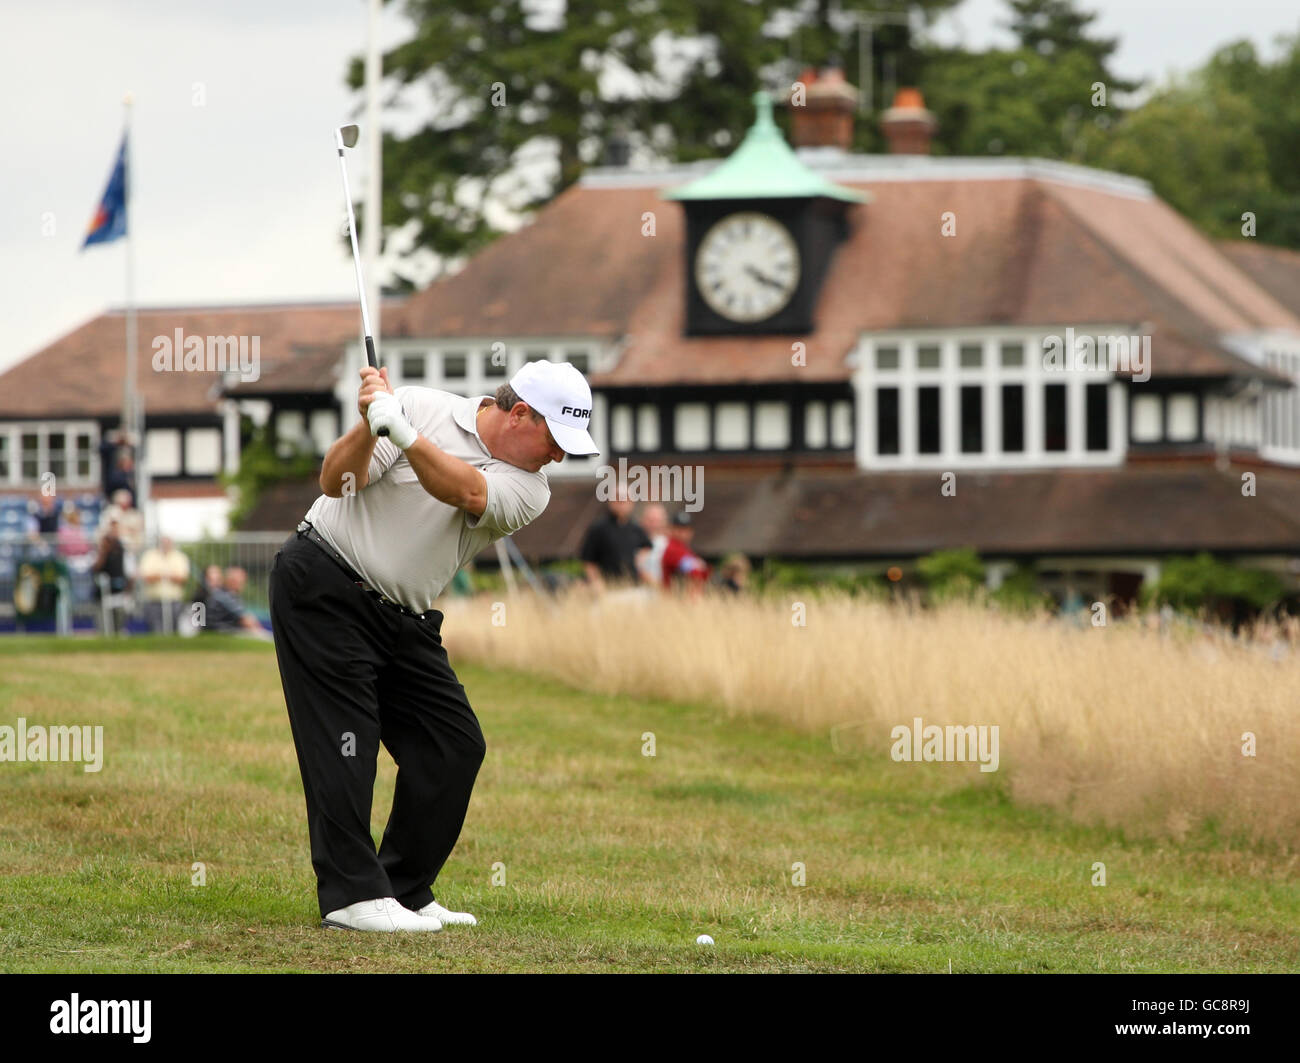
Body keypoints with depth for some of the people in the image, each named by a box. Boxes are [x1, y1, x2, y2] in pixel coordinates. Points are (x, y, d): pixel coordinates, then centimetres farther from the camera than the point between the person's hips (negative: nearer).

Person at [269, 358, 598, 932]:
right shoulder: (424, 407, -8)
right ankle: (352, 894, -11)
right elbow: (336, 482, -12)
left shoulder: (529, 489, -1)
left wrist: (402, 432, -37)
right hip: (323, 582, -6)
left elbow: (467, 493, -23)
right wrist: (367, 427, -31)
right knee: (345, 740, -12)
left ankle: (405, 890, 7)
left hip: (404, 621, 6)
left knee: (455, 745, 0)